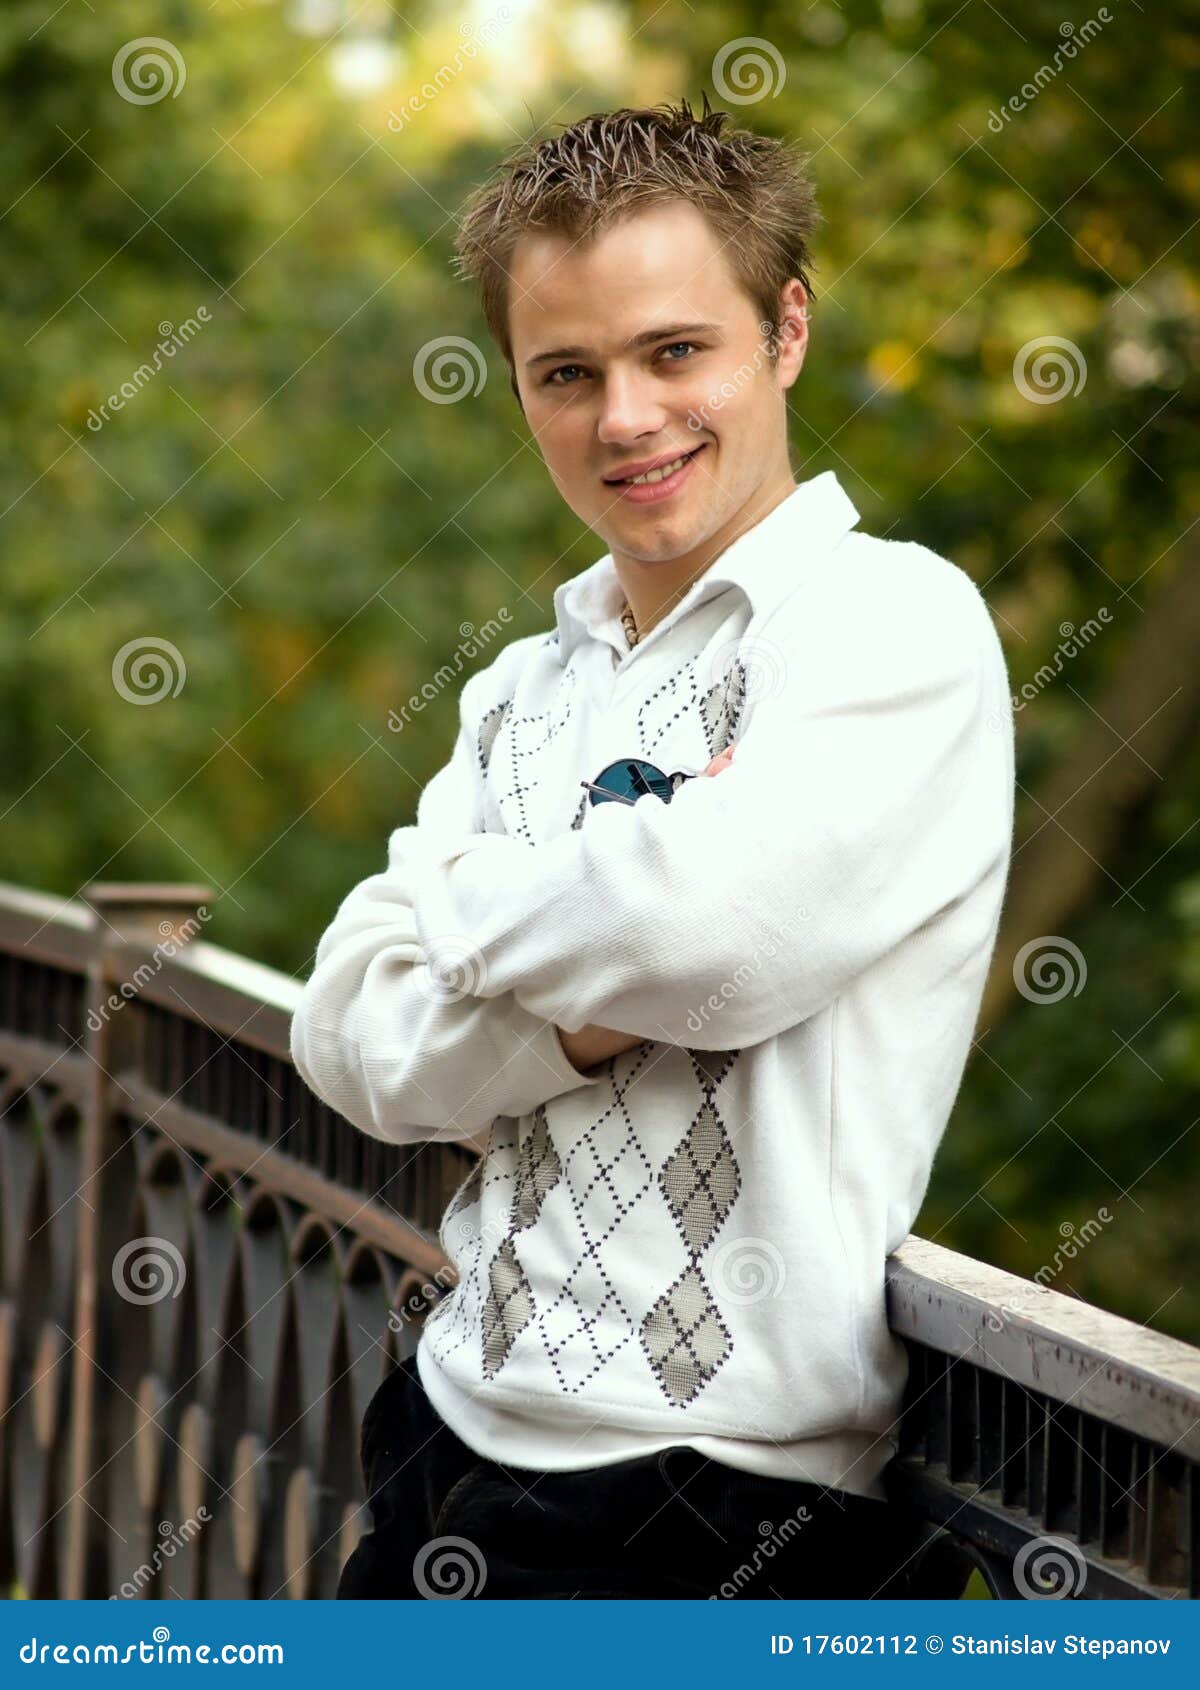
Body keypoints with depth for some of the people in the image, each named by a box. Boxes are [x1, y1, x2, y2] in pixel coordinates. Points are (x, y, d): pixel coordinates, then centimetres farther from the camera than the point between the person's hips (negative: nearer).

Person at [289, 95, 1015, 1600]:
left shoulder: (896, 616, -8)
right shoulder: (524, 689, 13)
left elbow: (720, 927, -24)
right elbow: (349, 1045, 4)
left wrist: (464, 906, -6)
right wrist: (580, 1015, -15)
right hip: (456, 1423, 6)